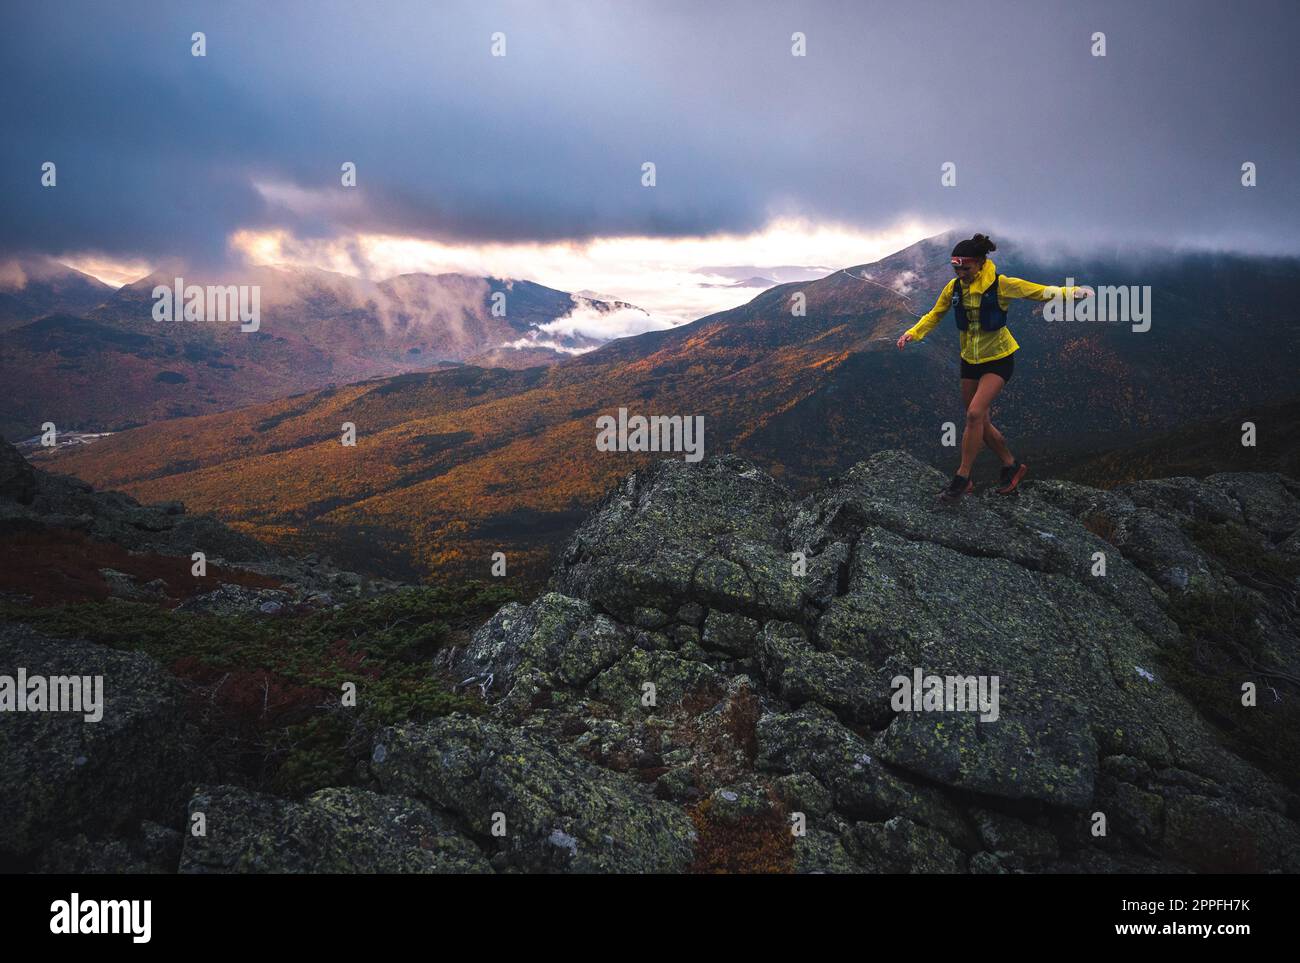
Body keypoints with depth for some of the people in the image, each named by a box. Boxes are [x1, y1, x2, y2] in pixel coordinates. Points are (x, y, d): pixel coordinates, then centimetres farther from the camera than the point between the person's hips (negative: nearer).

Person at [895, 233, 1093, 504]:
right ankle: (1012, 465, 30)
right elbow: (934, 315, 7)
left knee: (974, 414, -20)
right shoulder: (954, 287, -5)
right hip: (970, 360, 5)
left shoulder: (1000, 284, -17)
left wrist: (1073, 291, -28)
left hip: (998, 359, -5)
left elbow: (1042, 292, -12)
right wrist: (913, 332, -9)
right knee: (980, 422, 9)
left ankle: (962, 478, -10)